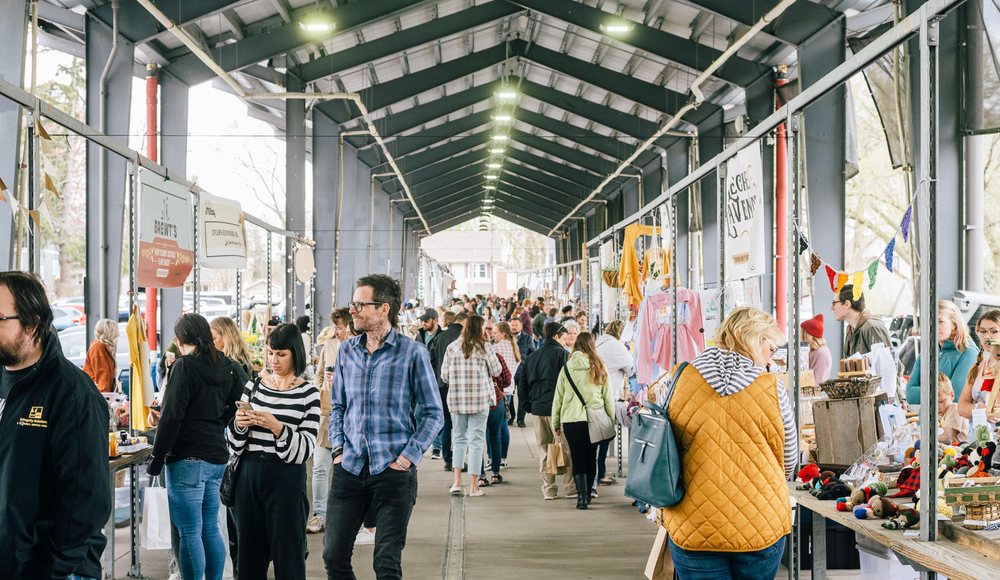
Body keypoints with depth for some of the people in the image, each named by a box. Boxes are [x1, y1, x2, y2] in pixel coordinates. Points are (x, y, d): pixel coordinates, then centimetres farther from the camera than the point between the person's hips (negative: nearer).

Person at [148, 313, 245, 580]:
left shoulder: (185, 366, -10)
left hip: (188, 458, -7)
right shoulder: (225, 367, 10)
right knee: (210, 529, 14)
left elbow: (171, 416, -13)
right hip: (217, 457, 7)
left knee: (190, 533, -3)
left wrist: (157, 457, -8)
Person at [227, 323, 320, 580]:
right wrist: (239, 425, -11)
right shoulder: (254, 385, 7)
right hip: (249, 476, 3)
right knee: (249, 556, 10)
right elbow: (234, 444, 9)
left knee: (287, 557, 2)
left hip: (286, 479, -3)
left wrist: (277, 427, -23)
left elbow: (305, 448, -10)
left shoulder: (308, 393, -3)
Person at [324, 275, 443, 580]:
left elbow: (433, 414, -3)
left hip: (394, 471, -4)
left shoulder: (413, 353, -7)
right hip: (349, 468, 4)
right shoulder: (347, 350, 8)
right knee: (334, 555, 6)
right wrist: (338, 448, 4)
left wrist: (409, 456, -11)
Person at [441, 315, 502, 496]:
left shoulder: (452, 347, 3)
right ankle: (474, 486, 6)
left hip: (456, 399, 3)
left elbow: (444, 375, 3)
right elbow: (496, 371, 2)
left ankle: (457, 481, 3)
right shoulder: (485, 347, -5)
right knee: (476, 441, 4)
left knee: (459, 439, 13)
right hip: (480, 400, -3)